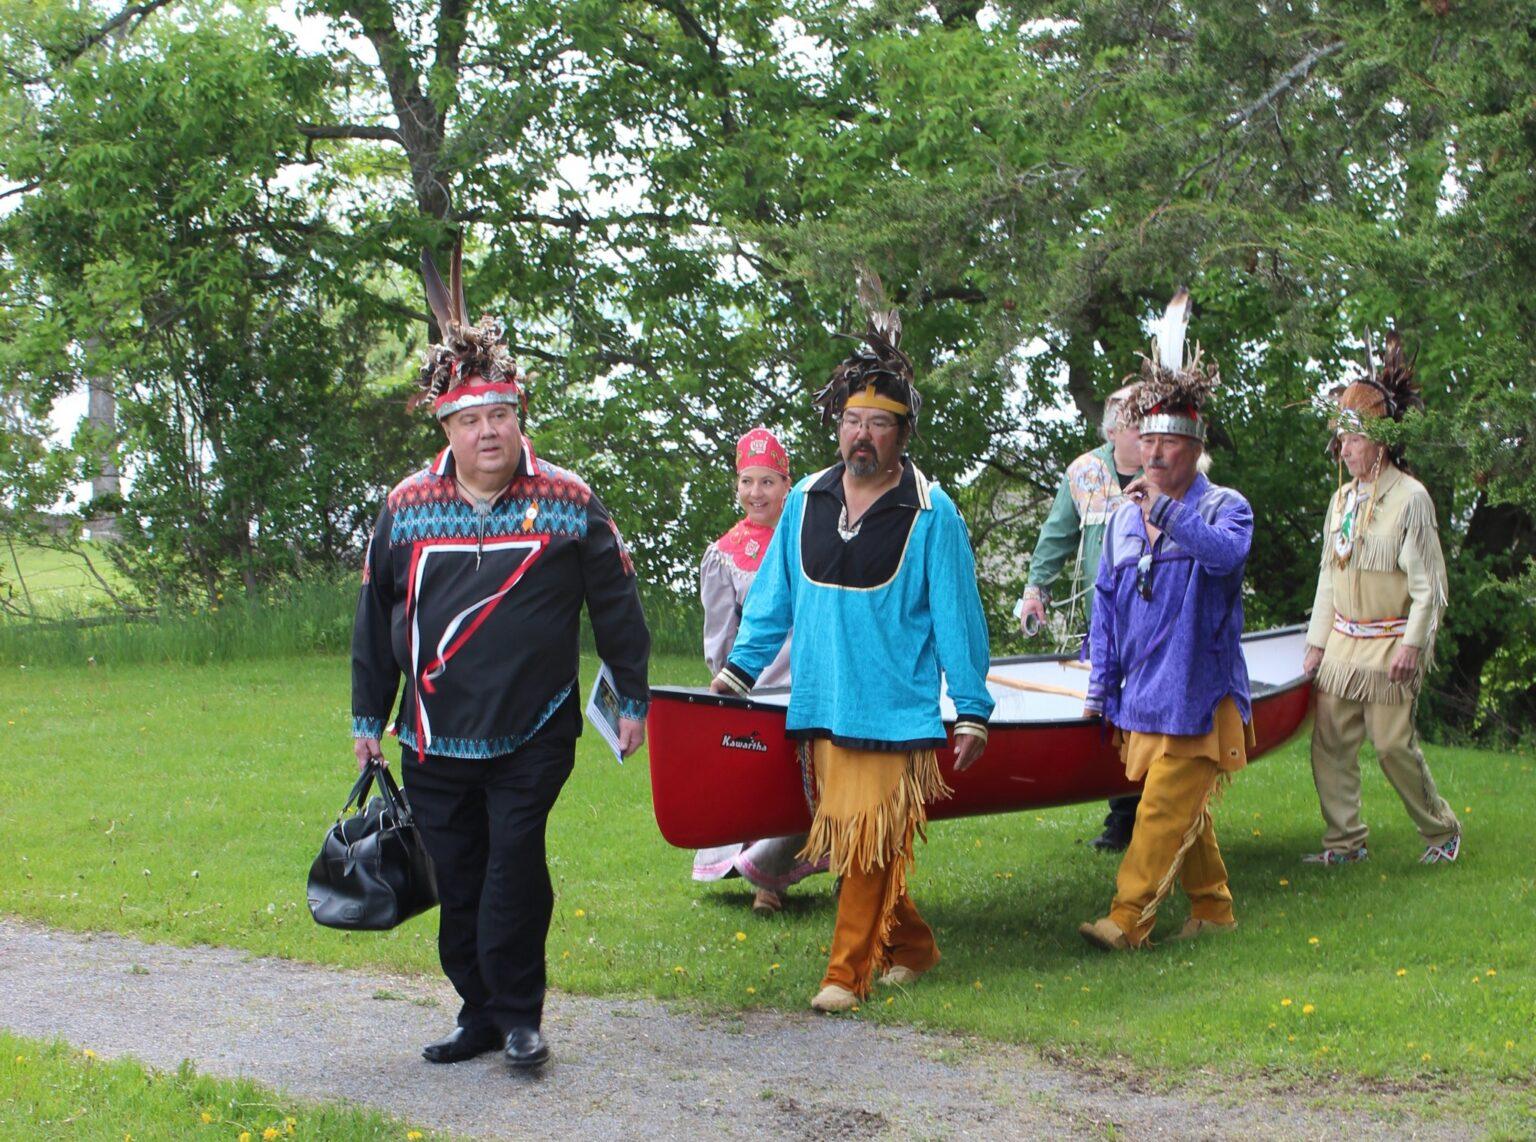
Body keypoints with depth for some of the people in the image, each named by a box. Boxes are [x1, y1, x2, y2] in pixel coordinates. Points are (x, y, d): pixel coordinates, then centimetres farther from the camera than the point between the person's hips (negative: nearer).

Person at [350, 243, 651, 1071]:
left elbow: (615, 601, 6)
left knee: (513, 871, -8)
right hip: (435, 739, 3)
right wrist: (369, 716, 13)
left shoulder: (568, 503, 0)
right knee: (458, 881, 8)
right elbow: (375, 615, 12)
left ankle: (518, 1016, 5)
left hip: (533, 734, -3)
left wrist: (632, 698, 7)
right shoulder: (406, 506, 5)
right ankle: (481, 1015, 19)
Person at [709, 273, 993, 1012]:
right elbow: (774, 595, 18)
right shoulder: (806, 502, 9)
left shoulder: (930, 515, -4)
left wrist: (971, 708, -1)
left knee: (870, 842, -8)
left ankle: (848, 972, -2)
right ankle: (911, 948, 26)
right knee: (848, 841, 10)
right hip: (820, 704, 5)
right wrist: (741, 665, 14)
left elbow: (956, 613, -1)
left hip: (894, 713, -5)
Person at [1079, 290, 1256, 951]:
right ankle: (1213, 908, 26)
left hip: (1198, 697, -6)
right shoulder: (1124, 518, 13)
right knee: (1183, 810, 14)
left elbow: (1228, 553, -30)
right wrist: (1100, 686, 14)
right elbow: (1106, 605, 17)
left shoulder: (1223, 507, -5)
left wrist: (1169, 514, -42)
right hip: (1142, 699, 6)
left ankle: (1129, 918, -7)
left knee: (1165, 809, -8)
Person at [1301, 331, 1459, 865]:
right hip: (1343, 642, 7)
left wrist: (1413, 644, -15)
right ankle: (1345, 841, 10)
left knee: (1393, 744, -4)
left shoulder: (1409, 498, -8)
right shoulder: (1343, 498, 12)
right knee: (1330, 742, 2)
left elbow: (1427, 584, -9)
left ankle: (1441, 830, 15)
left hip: (1389, 647, -6)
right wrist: (1318, 641, 14)